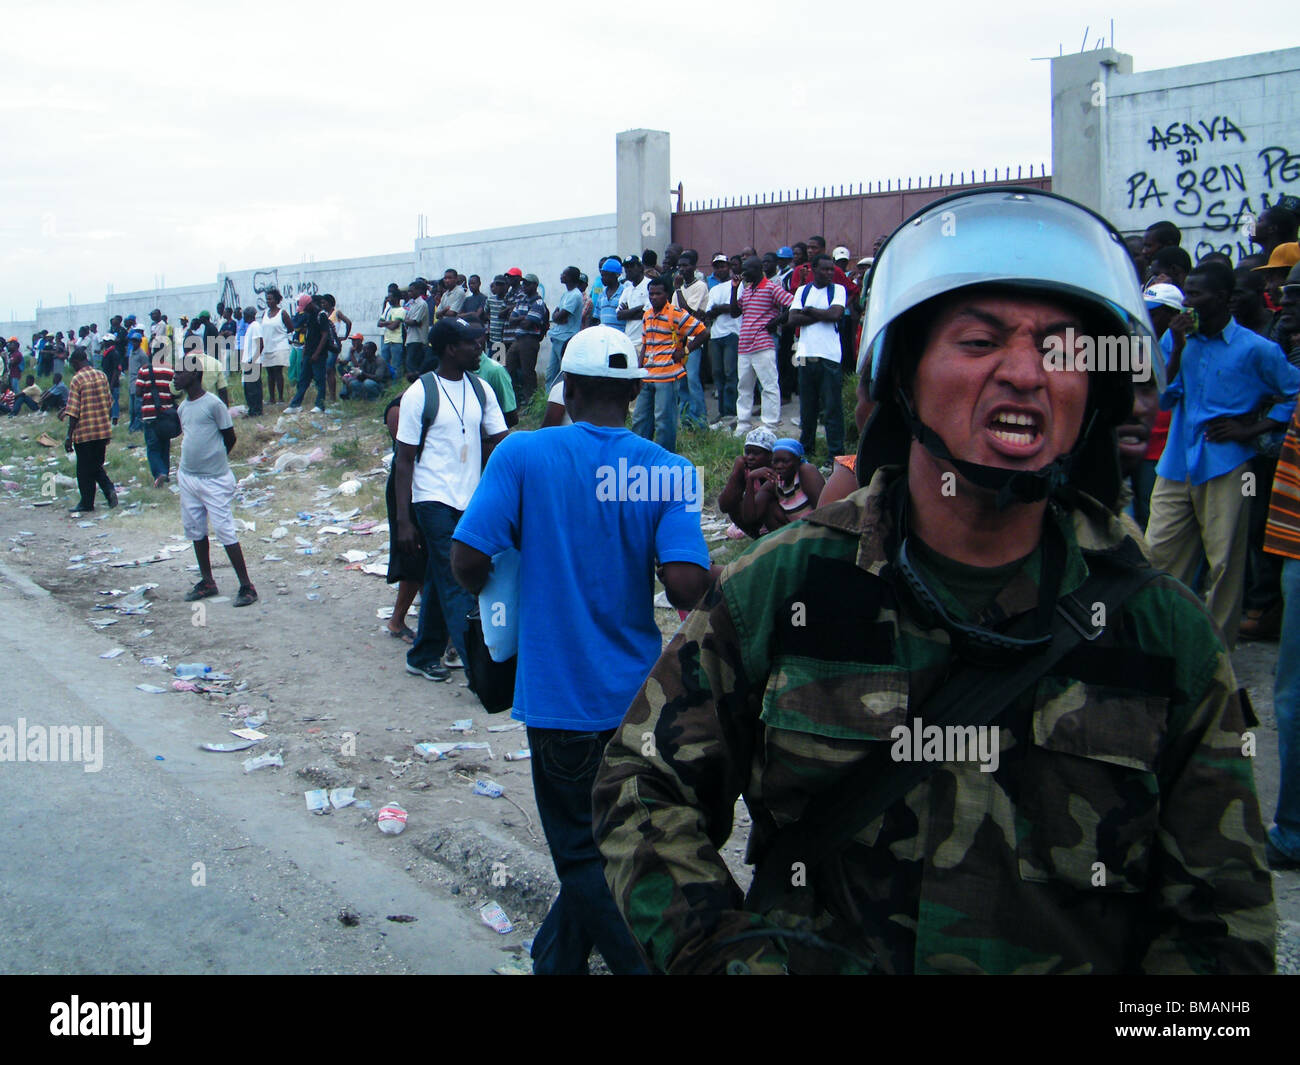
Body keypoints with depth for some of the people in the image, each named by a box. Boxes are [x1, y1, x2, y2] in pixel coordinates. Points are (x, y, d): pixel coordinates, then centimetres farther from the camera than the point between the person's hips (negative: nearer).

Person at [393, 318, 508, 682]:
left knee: (441, 581, 15)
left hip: (471, 499, 6)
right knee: (455, 585, -8)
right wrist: (403, 520, -11)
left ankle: (424, 656, 27)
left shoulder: (480, 389, 8)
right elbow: (404, 461, -7)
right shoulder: (419, 394, -8)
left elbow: (500, 442, 9)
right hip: (434, 499, -6)